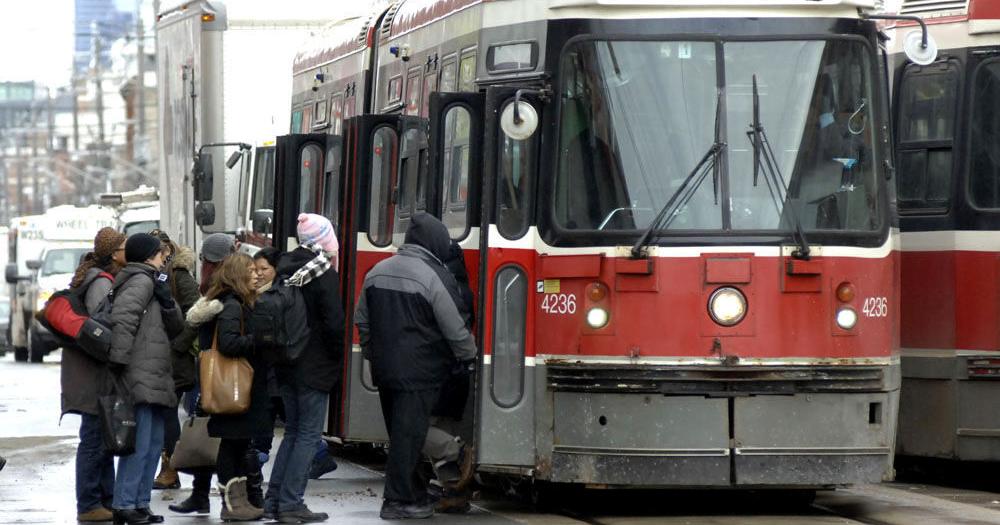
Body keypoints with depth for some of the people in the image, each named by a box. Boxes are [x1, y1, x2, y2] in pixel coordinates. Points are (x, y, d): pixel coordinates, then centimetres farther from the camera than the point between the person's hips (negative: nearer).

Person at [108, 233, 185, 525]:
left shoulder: (149, 283, 23)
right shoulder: (141, 281, -7)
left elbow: (175, 328, 19)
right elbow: (122, 318, -23)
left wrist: (166, 301, 2)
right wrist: (118, 359, -26)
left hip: (152, 379, 10)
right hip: (139, 377, -10)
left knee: (154, 441, 13)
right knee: (140, 443, -13)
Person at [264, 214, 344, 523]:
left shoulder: (286, 269, 7)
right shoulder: (325, 274, -14)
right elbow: (334, 323, -17)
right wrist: (337, 357, -3)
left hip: (286, 364, 7)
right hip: (315, 366, -7)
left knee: (293, 430, 17)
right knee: (309, 434, -1)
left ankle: (274, 499, 15)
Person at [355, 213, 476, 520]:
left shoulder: (378, 271, 8)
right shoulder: (435, 277, -14)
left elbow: (362, 320, 17)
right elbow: (454, 328, -10)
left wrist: (372, 354, 28)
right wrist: (467, 355, 7)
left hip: (384, 368, 7)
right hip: (419, 372, -7)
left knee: (400, 432, 15)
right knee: (409, 434, -3)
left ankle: (412, 492, 23)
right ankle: (398, 501, -2)